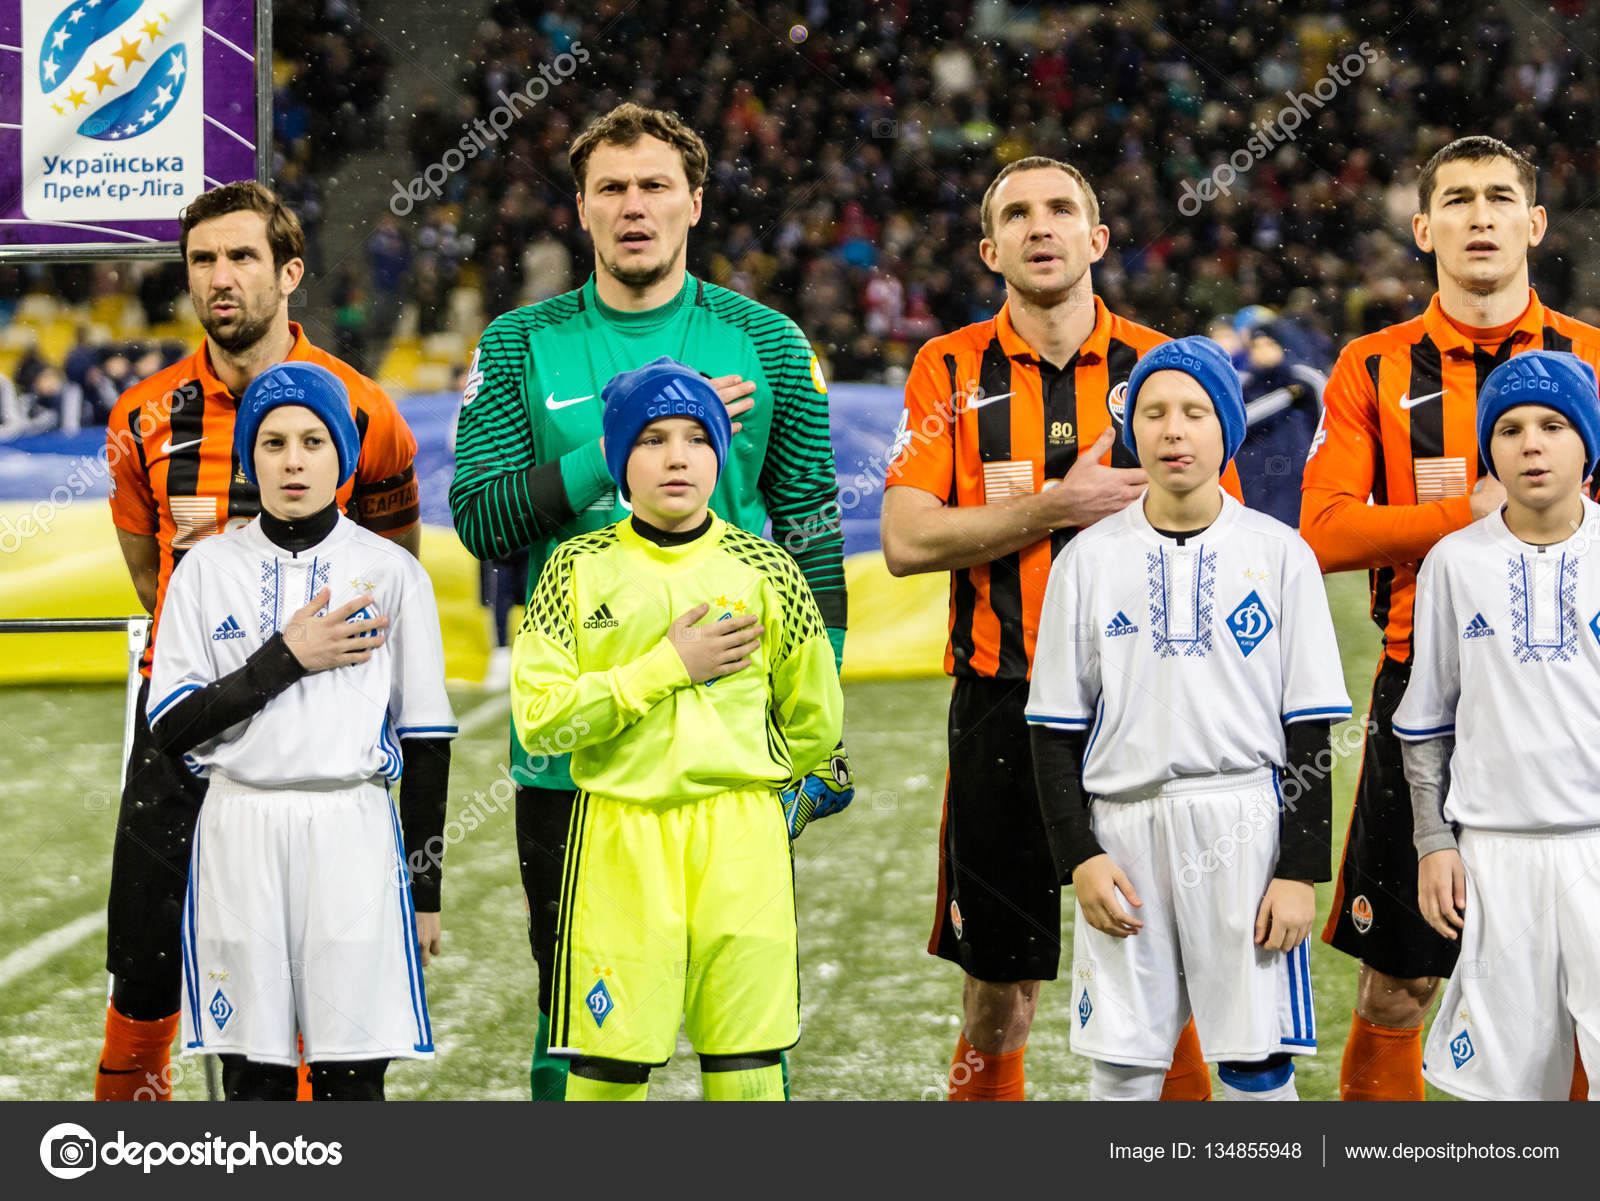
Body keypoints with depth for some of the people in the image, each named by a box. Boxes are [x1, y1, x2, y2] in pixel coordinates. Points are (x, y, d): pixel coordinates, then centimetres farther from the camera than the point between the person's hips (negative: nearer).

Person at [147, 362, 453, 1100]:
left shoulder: (391, 572, 3)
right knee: (253, 1075, 3)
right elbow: (169, 728, -1)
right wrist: (286, 657, -10)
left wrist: (426, 891, 3)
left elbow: (425, 738, 5)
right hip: (240, 835, 1)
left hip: (353, 834, -1)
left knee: (352, 1075, -3)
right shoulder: (208, 569, 5)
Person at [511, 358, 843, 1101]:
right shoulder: (579, 570, 4)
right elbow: (538, 717, -7)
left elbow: (815, 720, 16)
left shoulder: (764, 571, 5)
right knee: (606, 1066, -1)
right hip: (620, 838, 0)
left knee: (746, 1068, -1)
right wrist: (668, 666, -9)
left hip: (740, 842, 0)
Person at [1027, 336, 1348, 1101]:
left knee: (1259, 1071, -2)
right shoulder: (1090, 558, 6)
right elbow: (1056, 728, 7)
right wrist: (1079, 857, -3)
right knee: (1122, 1072, 3)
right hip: (1122, 830, 1)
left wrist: (1300, 868, -5)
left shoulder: (1278, 553, 3)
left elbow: (1308, 729, 2)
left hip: (1245, 830, -1)